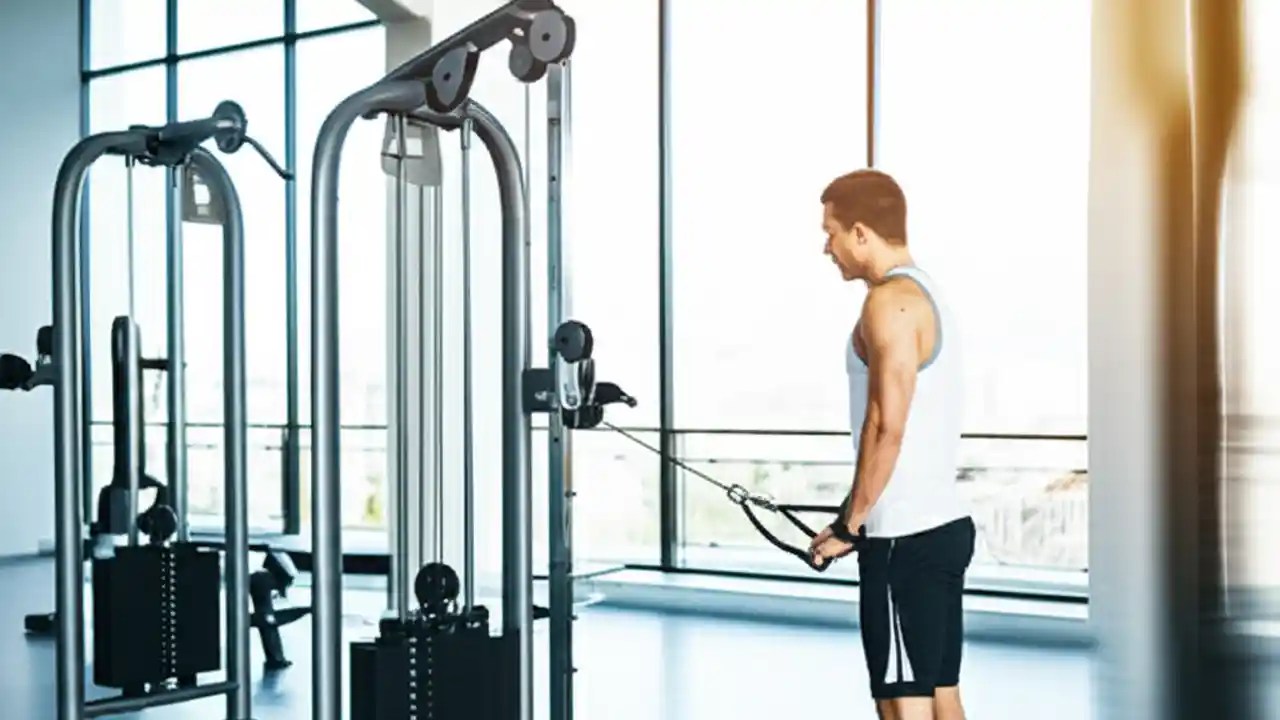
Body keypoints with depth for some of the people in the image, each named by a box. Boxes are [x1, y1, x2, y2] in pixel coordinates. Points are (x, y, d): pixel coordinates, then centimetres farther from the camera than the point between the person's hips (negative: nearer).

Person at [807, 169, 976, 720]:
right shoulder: (925, 293, 17)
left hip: (905, 536, -10)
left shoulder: (889, 303, -14)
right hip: (943, 524, 10)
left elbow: (887, 428, -21)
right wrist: (859, 516, 19)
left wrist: (849, 525, -12)